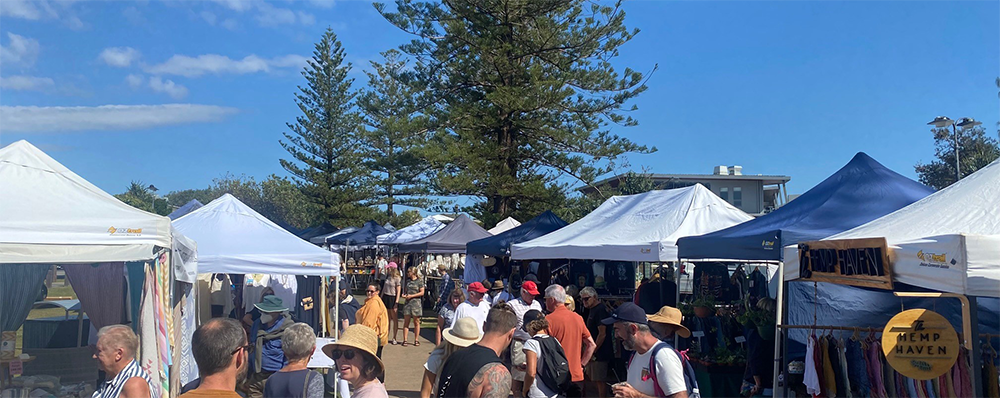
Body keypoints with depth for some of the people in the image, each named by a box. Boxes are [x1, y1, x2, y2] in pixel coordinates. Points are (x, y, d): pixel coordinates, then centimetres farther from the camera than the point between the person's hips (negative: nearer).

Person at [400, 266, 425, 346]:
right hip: (407, 303, 4)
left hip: (416, 303, -4)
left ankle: (416, 340, 10)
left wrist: (412, 296, -11)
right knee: (406, 322, 1)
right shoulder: (408, 281, 14)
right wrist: (404, 295, 1)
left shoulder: (419, 281, -2)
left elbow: (422, 292, -5)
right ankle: (405, 340, 3)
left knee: (416, 322, 3)